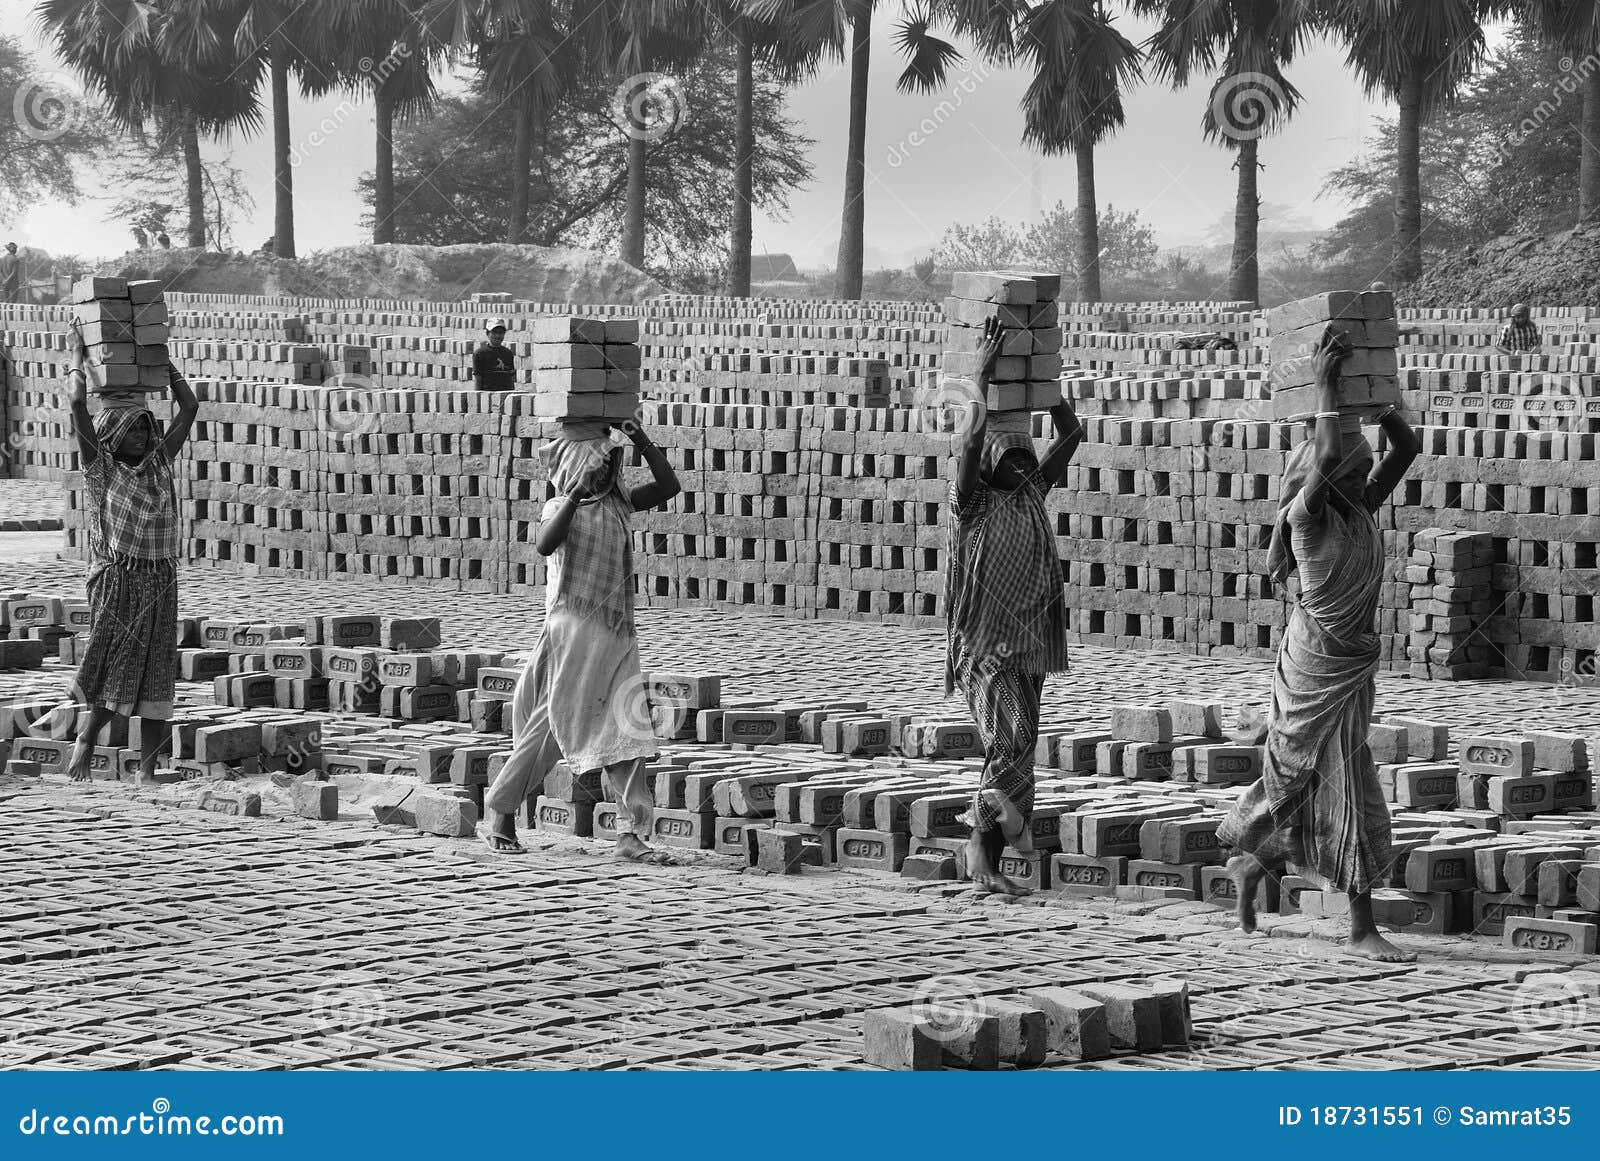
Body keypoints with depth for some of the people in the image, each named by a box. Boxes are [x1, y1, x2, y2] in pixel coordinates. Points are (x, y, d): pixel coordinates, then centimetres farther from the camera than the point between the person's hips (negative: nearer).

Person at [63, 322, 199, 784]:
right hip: (116, 577, -4)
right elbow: (79, 404, -10)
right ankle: (84, 741, 10)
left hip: (160, 581, 4)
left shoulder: (158, 463, 11)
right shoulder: (100, 466, -1)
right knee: (116, 668, -9)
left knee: (155, 674, 2)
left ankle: (147, 770, 3)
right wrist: (77, 355, 2)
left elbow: (189, 407, 12)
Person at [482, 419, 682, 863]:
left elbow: (669, 487, 5)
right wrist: (576, 496, -29)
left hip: (617, 635, 5)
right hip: (573, 628, -5)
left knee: (625, 728, -3)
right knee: (553, 725, -1)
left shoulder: (618, 502, 12)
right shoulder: (559, 507, -2)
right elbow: (545, 544, -23)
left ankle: (631, 832, -7)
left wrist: (643, 443, -5)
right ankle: (501, 809, 15)